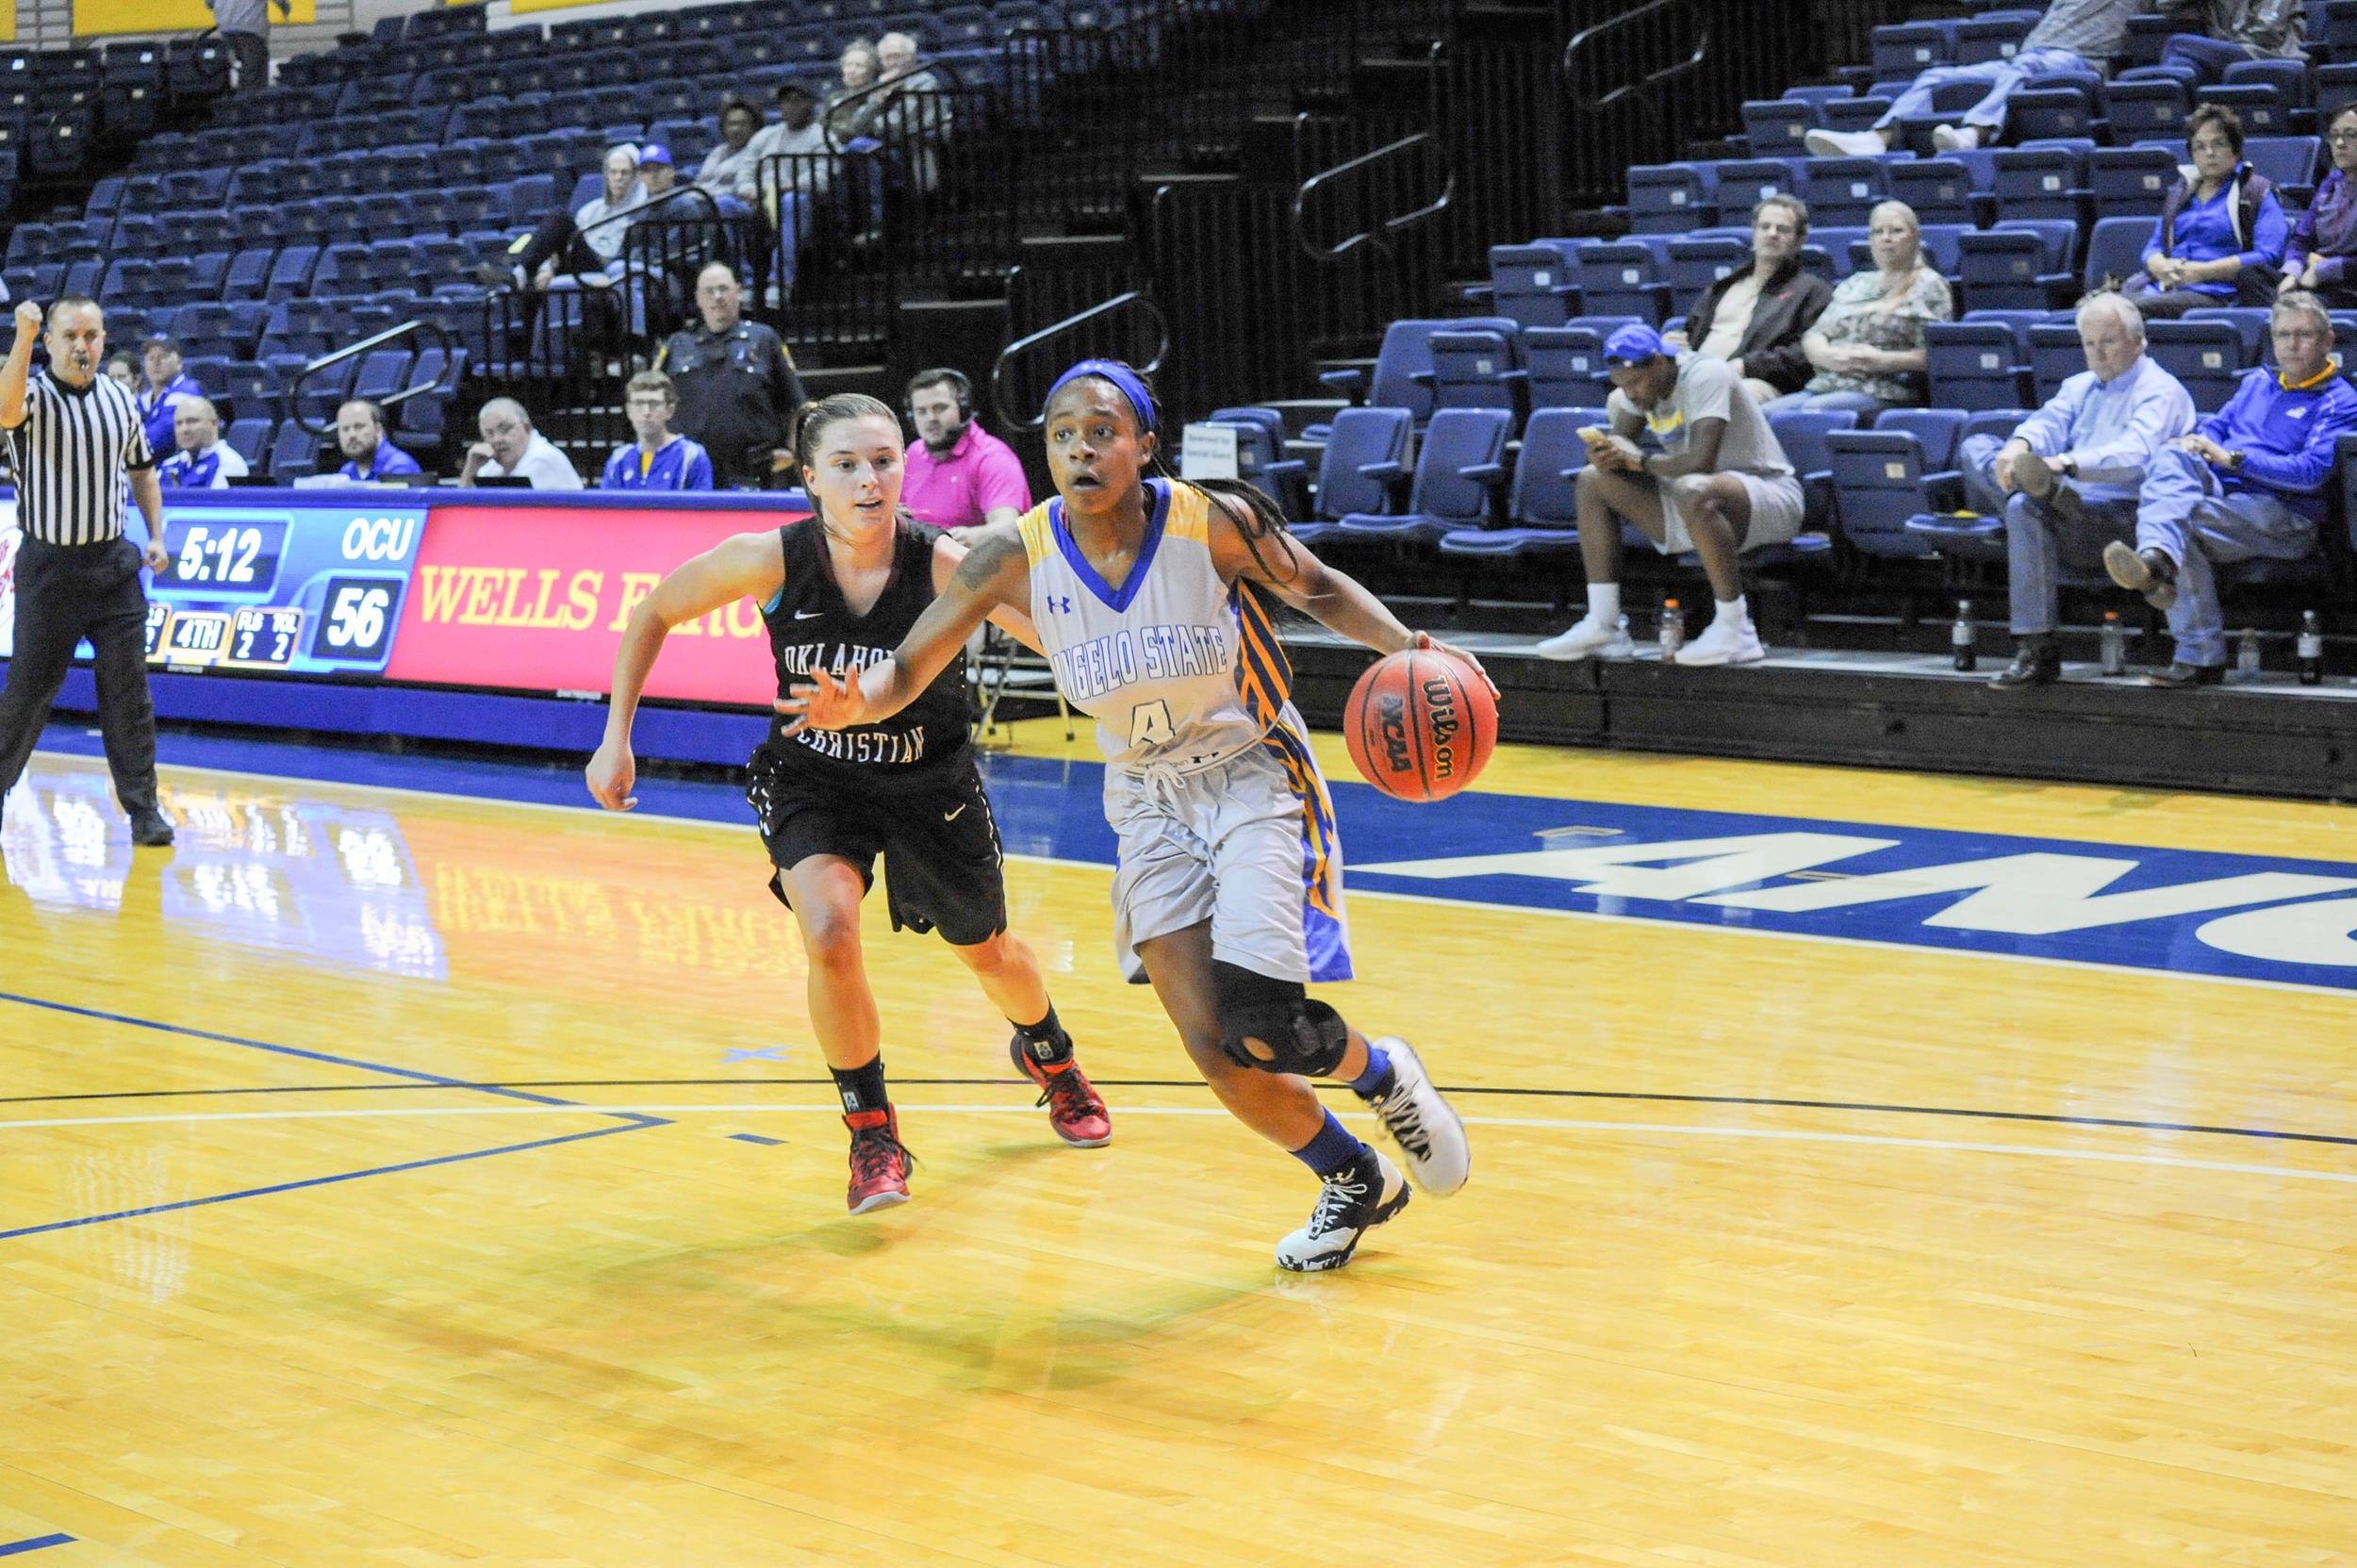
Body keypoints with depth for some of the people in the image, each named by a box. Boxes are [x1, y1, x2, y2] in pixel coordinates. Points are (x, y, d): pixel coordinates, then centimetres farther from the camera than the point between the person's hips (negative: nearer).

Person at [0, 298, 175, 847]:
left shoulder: (121, 401, 8)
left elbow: (142, 471, 21)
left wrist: (157, 535, 9)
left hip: (113, 564, 3)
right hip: (49, 568, -3)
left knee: (128, 688, 1)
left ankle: (143, 807, 6)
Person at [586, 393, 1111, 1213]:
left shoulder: (947, 567, -28)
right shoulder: (771, 561, -24)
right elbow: (652, 613, -7)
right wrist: (616, 739, -8)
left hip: (930, 778, 0)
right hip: (813, 779, 0)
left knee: (987, 953, 18)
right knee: (830, 933, -26)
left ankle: (1048, 1056, 55)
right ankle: (872, 1135, -5)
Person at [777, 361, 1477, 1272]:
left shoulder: (1217, 522, -19)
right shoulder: (1017, 559, -14)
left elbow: (1319, 591, -1)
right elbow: (908, 668, -9)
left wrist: (1404, 645, -18)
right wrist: (852, 703, -32)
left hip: (1254, 778, -3)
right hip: (1150, 802, 3)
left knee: (1258, 1025, -20)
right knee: (1215, 1051, -3)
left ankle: (1385, 1076, 15)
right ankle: (1354, 1184, 25)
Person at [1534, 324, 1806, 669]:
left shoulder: (1706, 376, -21)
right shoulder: (1641, 384, 5)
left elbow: (1700, 461, -31)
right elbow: (1620, 441, 10)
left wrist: (1640, 460, -17)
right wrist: (1605, 453, -15)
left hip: (1770, 493, -9)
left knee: (1696, 492, -42)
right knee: (1591, 481, 1)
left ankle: (1736, 631, -31)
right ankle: (1602, 625, -7)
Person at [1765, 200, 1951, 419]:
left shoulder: (1928, 285, 8)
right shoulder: (1855, 284, 26)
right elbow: (1813, 336, 20)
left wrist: (1883, 361, -14)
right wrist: (1827, 356, -4)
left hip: (1883, 393, -6)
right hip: (1823, 385, 6)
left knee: (1811, 410, -36)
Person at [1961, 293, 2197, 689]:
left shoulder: (2160, 391, -1)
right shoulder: (2080, 387, 25)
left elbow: (2135, 454, -19)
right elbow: (2048, 422, 6)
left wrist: (2064, 463, -34)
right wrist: (2020, 445, -20)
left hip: (2120, 519, -7)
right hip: (2070, 507, 7)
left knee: (2027, 508, -36)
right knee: (1975, 447, 4)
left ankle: (2036, 653, -34)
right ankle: (2042, 487, -25)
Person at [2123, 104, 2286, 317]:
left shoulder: (2259, 192, 11)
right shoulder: (2180, 192, 30)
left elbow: (2268, 256, -3)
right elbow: (2153, 248, 26)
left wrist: (2204, 271, -12)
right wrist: (2163, 267, -1)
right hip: (2165, 290, 5)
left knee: (2137, 309, -40)